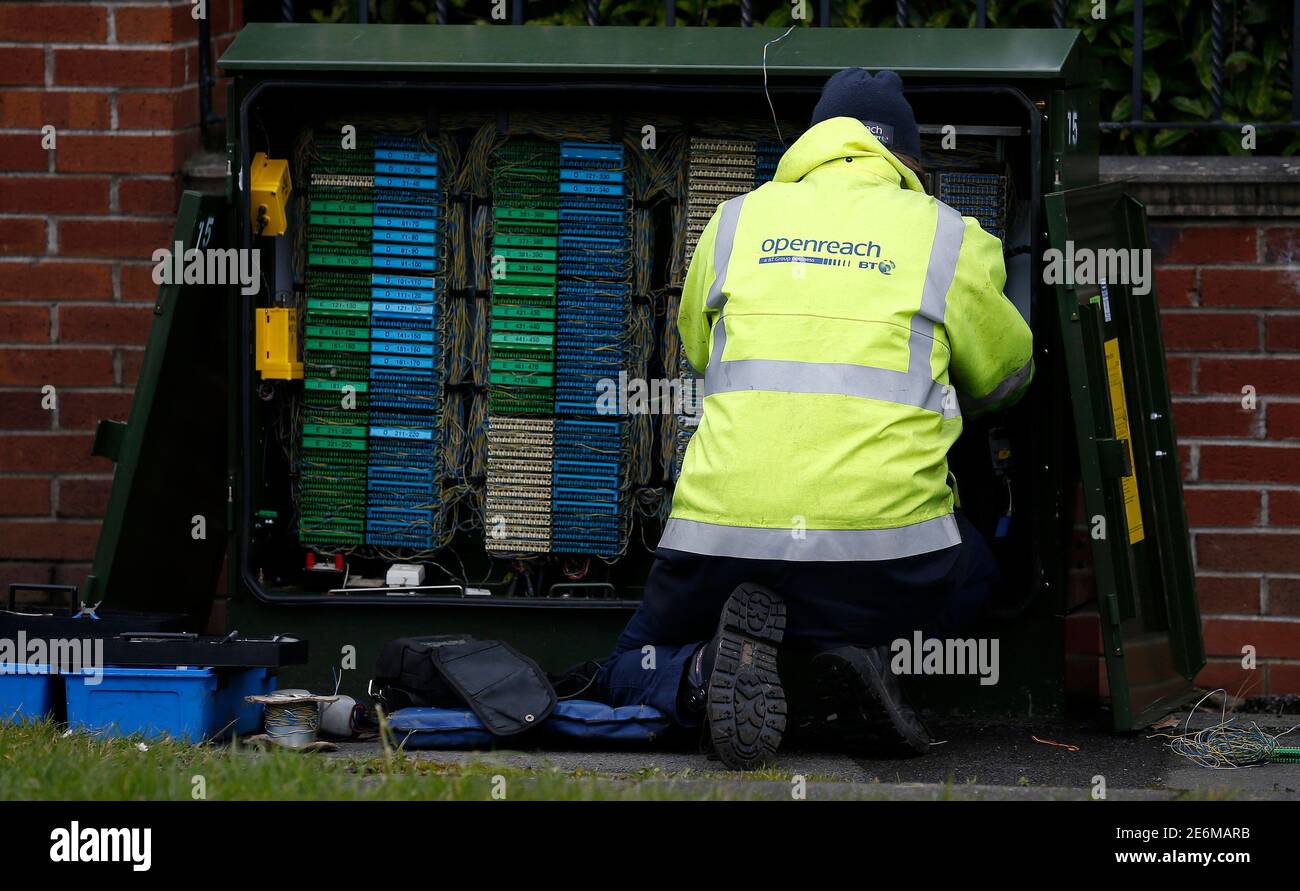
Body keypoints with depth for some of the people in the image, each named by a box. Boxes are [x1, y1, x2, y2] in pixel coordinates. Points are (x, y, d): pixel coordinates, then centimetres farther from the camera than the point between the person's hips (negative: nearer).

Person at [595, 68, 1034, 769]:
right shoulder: (947, 237, 8)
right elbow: (1004, 377, 22)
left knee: (629, 673, 27)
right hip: (886, 548, 0)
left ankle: (711, 668, -10)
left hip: (719, 540, 1)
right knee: (975, 576, 35)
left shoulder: (735, 221, 13)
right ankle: (865, 656, 2)